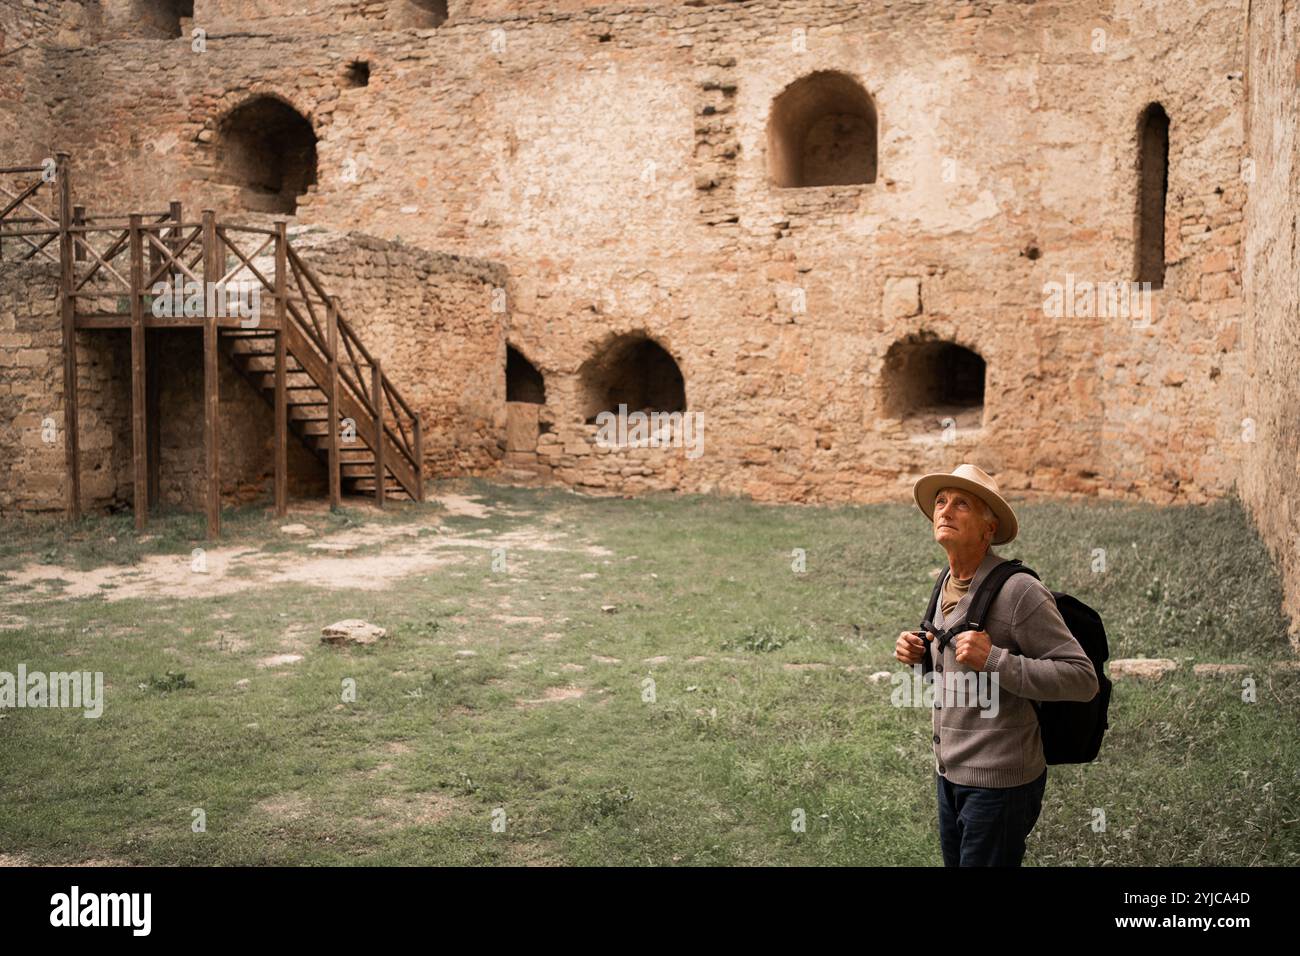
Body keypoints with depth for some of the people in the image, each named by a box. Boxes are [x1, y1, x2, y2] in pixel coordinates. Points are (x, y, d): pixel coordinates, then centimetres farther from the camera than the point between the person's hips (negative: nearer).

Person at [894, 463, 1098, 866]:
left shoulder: (1018, 591, -18)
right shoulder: (947, 583, 8)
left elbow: (1083, 679, -20)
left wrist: (994, 659, -27)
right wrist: (918, 652, 1)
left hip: (999, 780, -8)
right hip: (949, 771, 8)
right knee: (955, 860, 19)